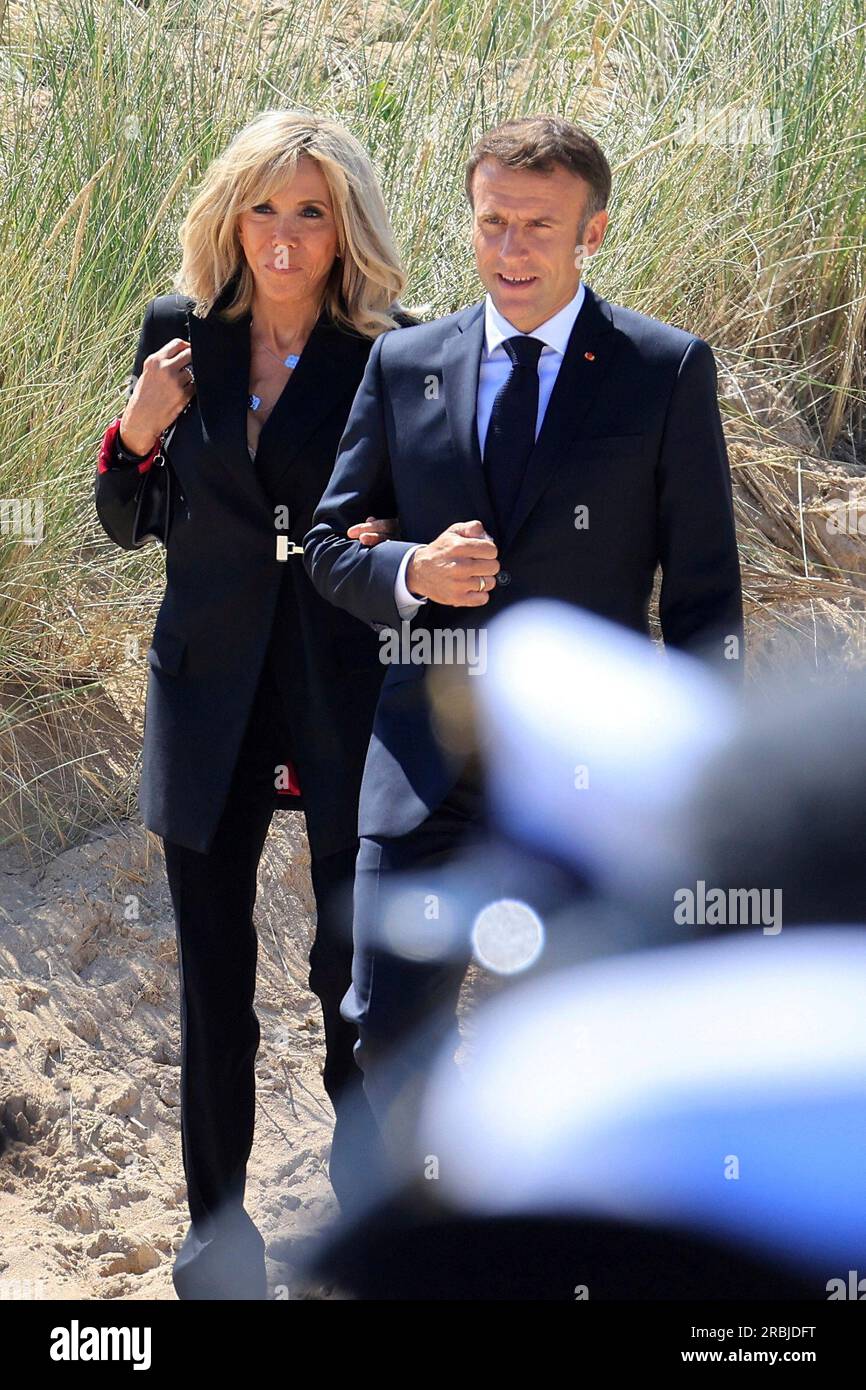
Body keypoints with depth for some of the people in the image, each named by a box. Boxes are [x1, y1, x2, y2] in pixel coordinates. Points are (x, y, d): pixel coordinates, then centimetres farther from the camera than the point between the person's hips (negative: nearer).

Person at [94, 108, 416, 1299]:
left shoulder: (395, 356, -6)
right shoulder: (181, 336, 2)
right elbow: (126, 524, 9)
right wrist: (138, 431, -9)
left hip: (347, 698, -3)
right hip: (213, 696, 3)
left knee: (359, 973, 2)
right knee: (213, 979, 10)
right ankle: (217, 1235, 22)